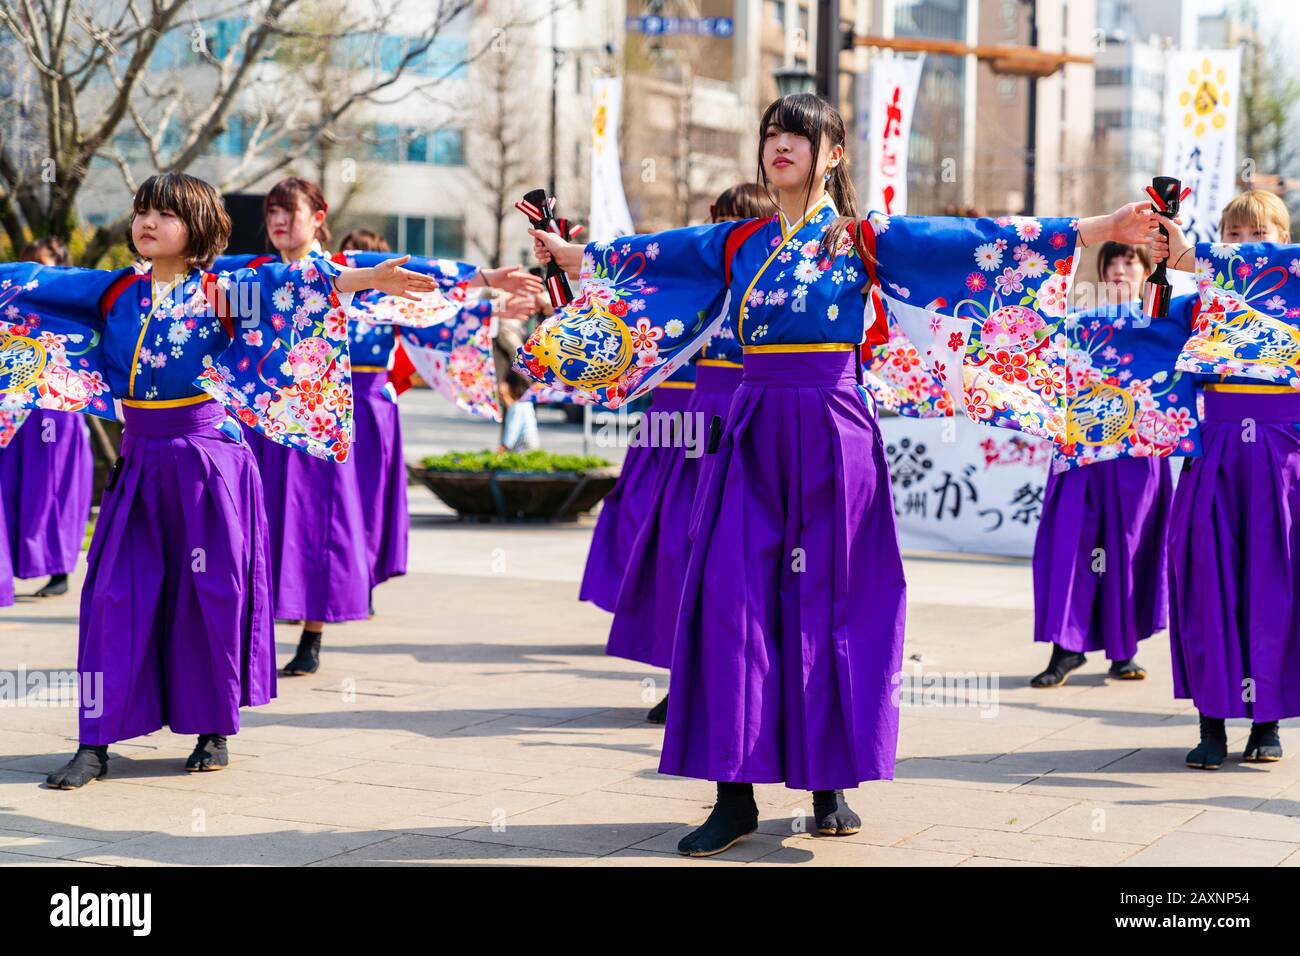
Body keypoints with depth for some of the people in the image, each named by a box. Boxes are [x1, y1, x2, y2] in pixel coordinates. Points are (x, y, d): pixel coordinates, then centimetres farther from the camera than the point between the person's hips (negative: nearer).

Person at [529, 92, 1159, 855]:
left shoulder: (863, 238, 1)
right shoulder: (739, 245, 13)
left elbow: (978, 241, -4)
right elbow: (648, 255, 26)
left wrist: (1099, 229, -9)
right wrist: (572, 253, 36)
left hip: (831, 430, -3)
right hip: (755, 429, 3)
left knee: (827, 601, 0)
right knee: (732, 597, -5)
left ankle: (832, 784, 12)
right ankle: (735, 792, -2)